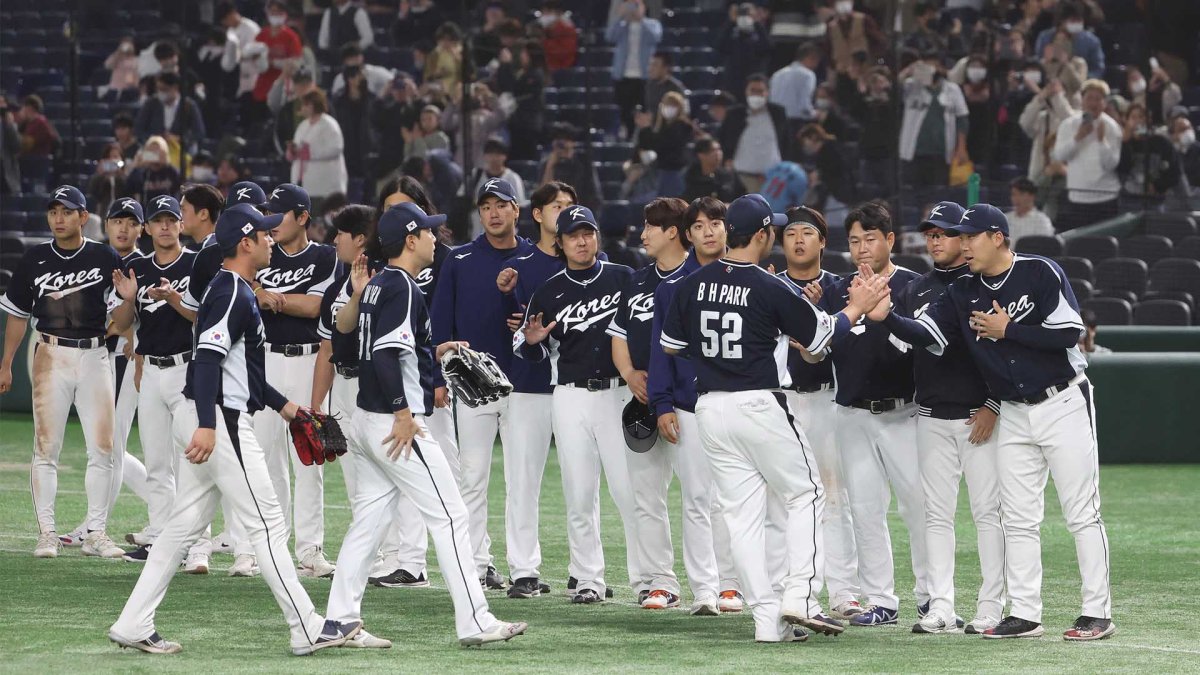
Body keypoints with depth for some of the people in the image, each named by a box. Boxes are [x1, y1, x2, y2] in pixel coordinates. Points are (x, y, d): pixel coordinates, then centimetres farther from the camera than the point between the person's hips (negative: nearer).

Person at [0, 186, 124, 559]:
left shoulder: (105, 258, 1)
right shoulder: (35, 259, 4)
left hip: (94, 356, 0)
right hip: (51, 356, 0)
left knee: (102, 449, -3)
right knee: (46, 447, -2)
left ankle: (96, 532, 6)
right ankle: (46, 533, 3)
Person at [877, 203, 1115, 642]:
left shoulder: (1041, 274, -10)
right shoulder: (964, 294, 6)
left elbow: (1069, 333, -17)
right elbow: (925, 334, -5)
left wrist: (1007, 330, -14)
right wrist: (886, 318, -23)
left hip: (1063, 404, -6)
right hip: (1014, 415, 6)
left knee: (1082, 513, -5)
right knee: (1018, 519, 6)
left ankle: (1098, 614, -3)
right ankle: (1024, 614, 10)